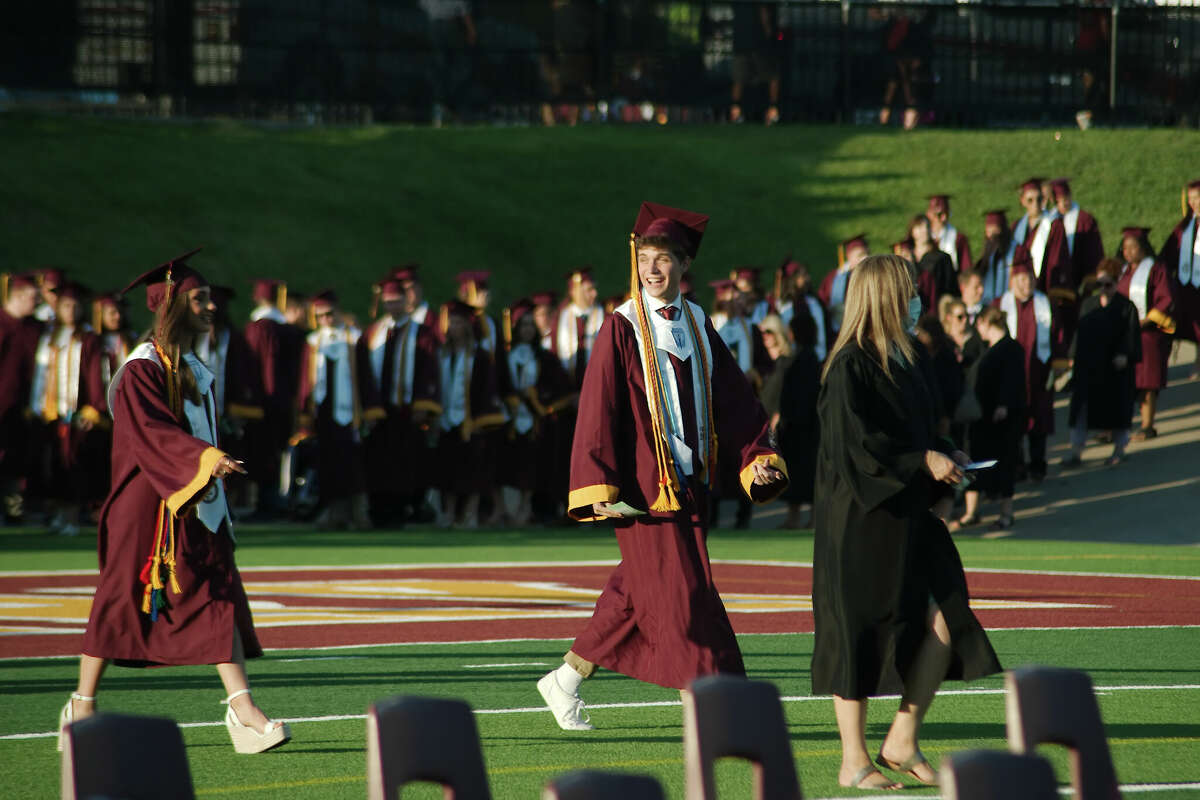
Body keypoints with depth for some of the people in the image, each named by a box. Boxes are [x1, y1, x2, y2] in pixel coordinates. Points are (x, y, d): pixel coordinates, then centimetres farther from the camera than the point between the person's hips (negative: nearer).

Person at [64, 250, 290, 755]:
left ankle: (242, 709, -12)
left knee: (219, 599, -4)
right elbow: (148, 430, -23)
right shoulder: (142, 370, -12)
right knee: (122, 600, 1)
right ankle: (81, 707, 12)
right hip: (148, 505, -8)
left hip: (197, 505, 8)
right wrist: (204, 459, -34)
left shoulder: (195, 370, 15)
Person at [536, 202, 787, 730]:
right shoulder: (622, 329, -8)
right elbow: (598, 410, -10)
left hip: (689, 482, 6)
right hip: (645, 484, -6)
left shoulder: (696, 325, 10)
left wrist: (758, 457, 1)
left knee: (637, 593, 11)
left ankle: (567, 679, 24)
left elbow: (733, 398, 12)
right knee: (679, 592, -7)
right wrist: (601, 488, -16)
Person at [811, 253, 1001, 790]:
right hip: (861, 519, -8)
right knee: (861, 634, -2)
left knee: (943, 622, 0)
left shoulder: (900, 361, 14)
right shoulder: (851, 364, -12)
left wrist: (944, 456, 6)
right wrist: (923, 460, -18)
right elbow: (854, 441, -20)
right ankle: (854, 762, 6)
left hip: (904, 517, 8)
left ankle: (902, 742, 11)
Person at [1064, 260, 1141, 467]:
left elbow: (1132, 336, -8)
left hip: (1115, 366, -4)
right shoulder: (1088, 305, 9)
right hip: (1088, 367, 4)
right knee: (1081, 408, -2)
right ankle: (1076, 453, -2)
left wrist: (1125, 356, -21)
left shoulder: (1126, 307, -5)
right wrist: (1074, 357, 9)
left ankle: (1119, 449, 24)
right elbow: (1080, 333, 14)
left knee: (1117, 408, 7)